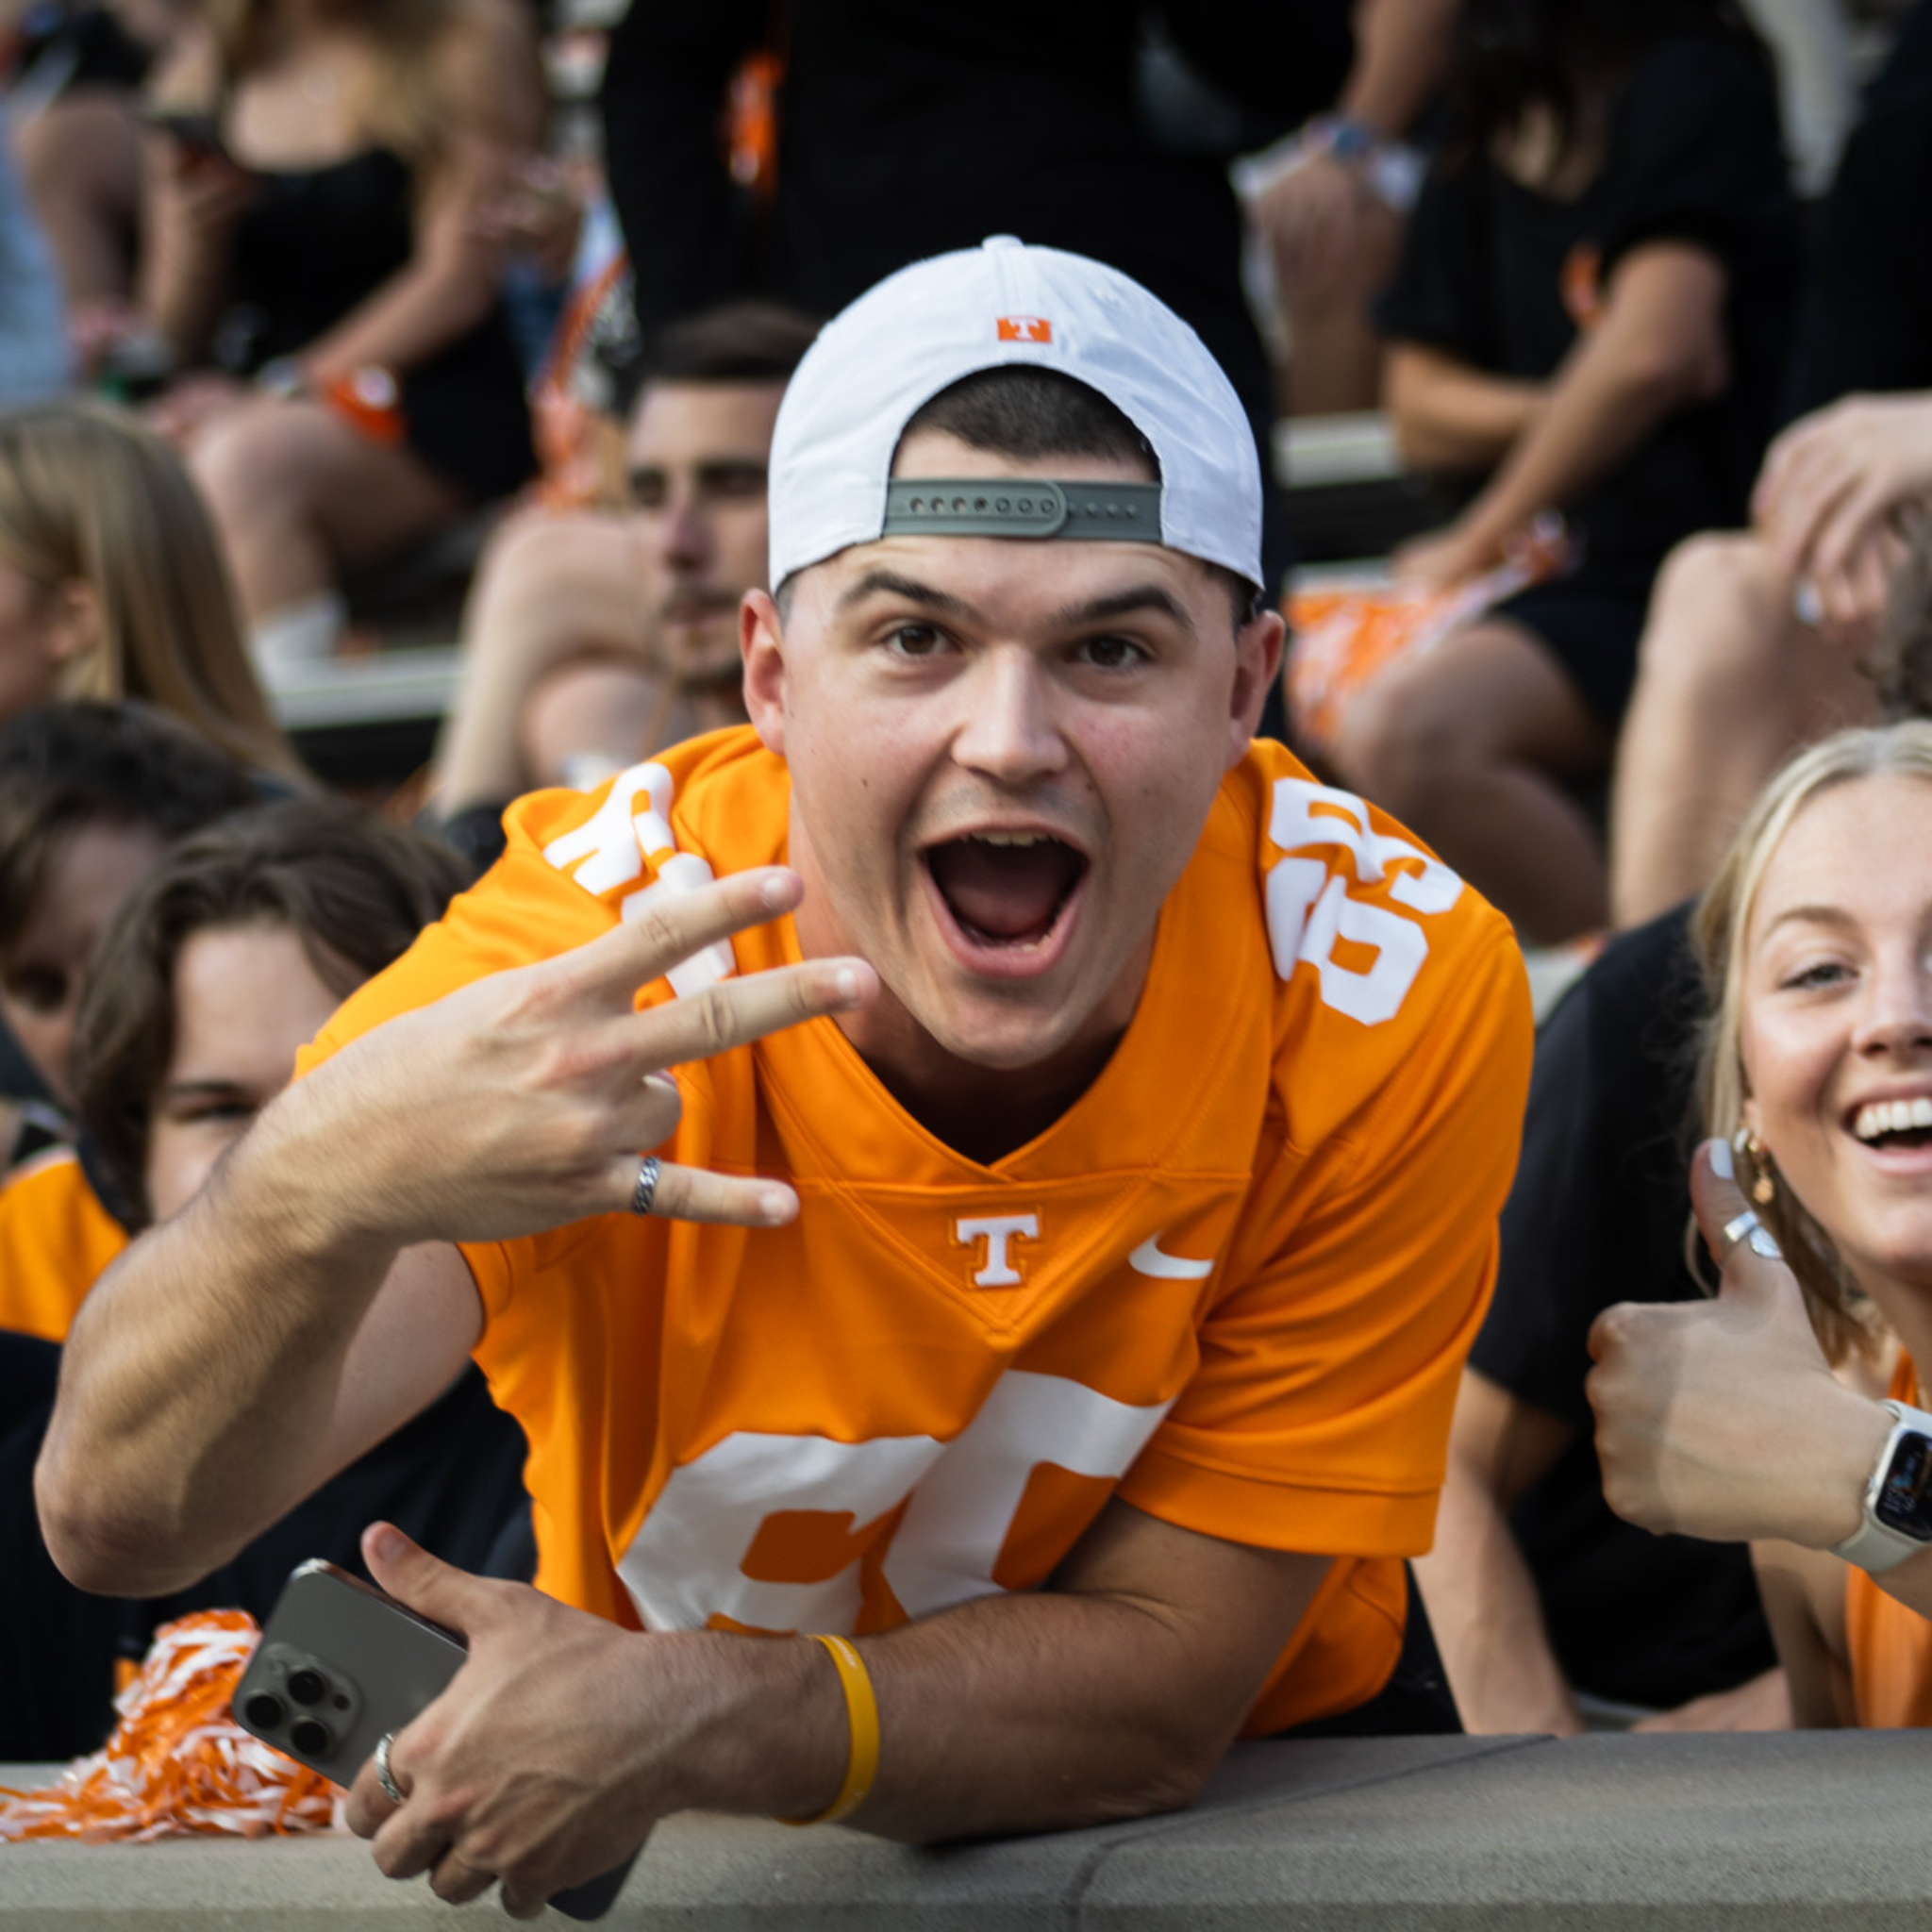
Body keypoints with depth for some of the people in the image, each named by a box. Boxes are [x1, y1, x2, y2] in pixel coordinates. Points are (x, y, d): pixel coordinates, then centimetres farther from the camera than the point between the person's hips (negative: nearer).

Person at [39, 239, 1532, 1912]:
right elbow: (120, 1516, -33)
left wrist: (691, 1713, -37)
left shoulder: (1390, 997, -23)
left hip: (1259, 1792, 1)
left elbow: (1165, 1674, -19)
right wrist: (315, 1191, -55)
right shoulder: (602, 952, -25)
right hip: (688, 1836, -1)